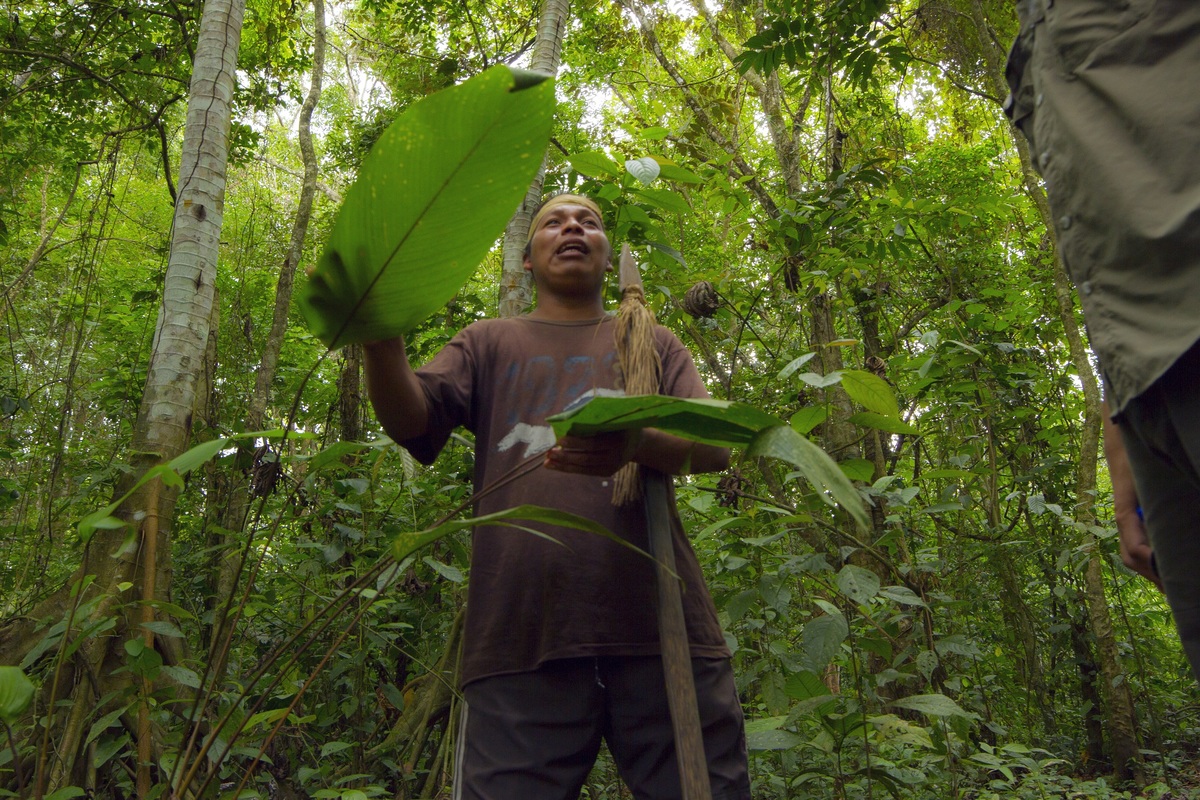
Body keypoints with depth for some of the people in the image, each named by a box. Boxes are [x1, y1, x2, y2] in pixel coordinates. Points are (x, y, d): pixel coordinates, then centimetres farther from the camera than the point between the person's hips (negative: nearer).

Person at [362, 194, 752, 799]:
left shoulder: (655, 344, 20)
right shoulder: (487, 344, 20)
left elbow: (714, 445, 4)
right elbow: (411, 421, 3)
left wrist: (635, 443, -20)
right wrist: (381, 335, -19)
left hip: (660, 630, 1)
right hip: (520, 633, 0)